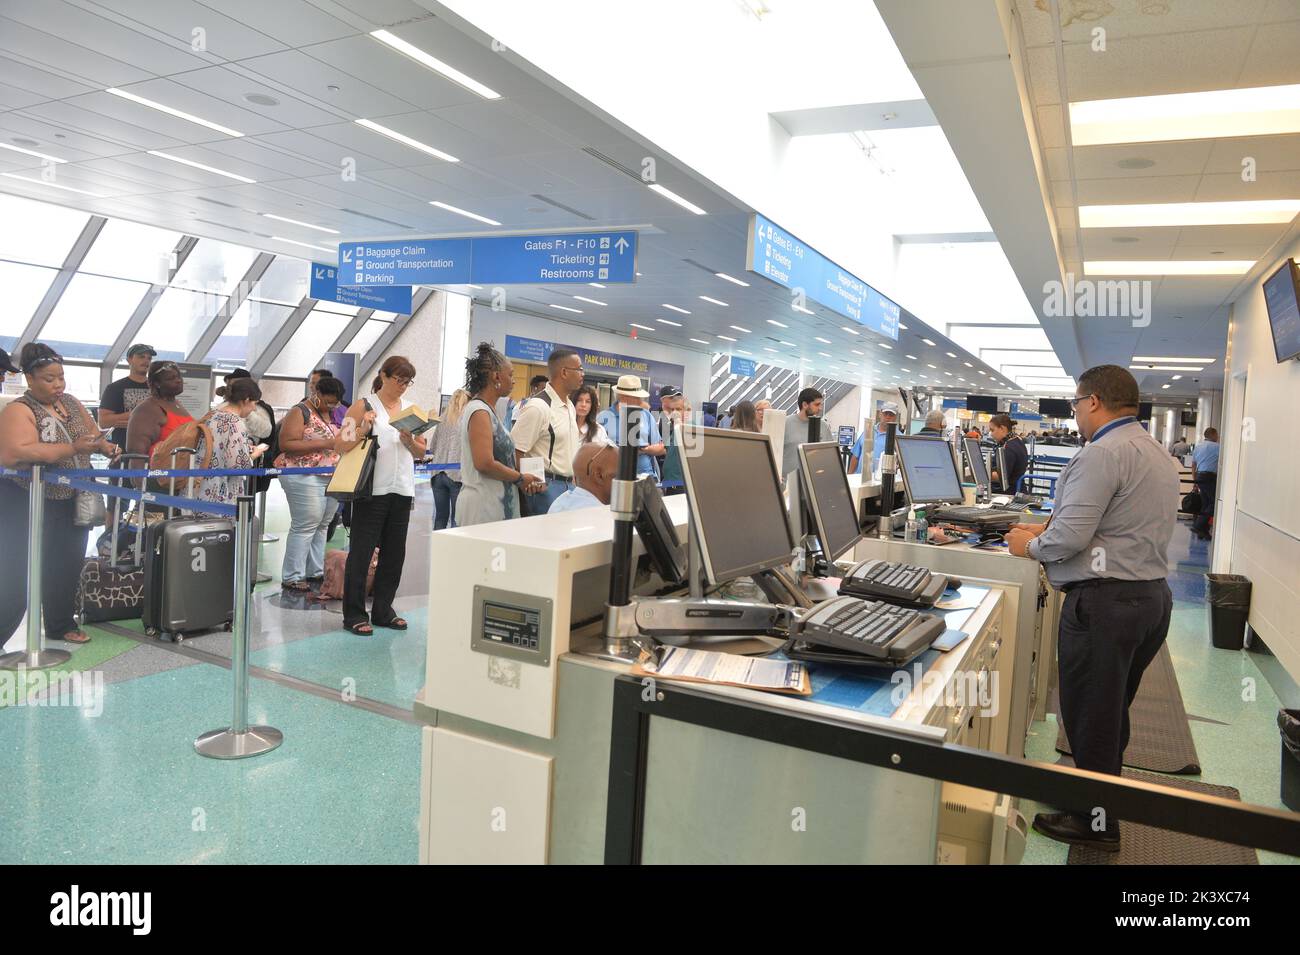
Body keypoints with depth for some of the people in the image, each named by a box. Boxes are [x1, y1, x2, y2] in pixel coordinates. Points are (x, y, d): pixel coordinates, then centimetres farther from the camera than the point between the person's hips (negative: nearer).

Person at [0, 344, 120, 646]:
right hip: (28, 505, -6)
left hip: (71, 502, 6)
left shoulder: (71, 403, 9)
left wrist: (105, 446, -6)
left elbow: (93, 434, 17)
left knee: (66, 567, 14)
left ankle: (61, 625, 29)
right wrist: (71, 449, -33)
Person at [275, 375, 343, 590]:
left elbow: (337, 440, 29)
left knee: (322, 526, 11)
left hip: (332, 477, 8)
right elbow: (286, 444, -17)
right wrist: (324, 444, -22)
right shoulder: (300, 412, -7)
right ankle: (292, 577, 2)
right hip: (305, 477, -8)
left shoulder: (331, 414, 16)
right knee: (305, 527, -6)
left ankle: (315, 571, 20)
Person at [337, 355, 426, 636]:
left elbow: (421, 452, 12)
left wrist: (409, 441, -8)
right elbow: (342, 446, -6)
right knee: (361, 553, 0)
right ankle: (354, 614, 9)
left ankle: (383, 610, 22)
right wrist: (363, 429, -21)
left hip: (402, 490, 5)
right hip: (372, 490, -5)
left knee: (394, 553, 10)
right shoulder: (364, 406, -2)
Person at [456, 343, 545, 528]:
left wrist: (521, 480, 7)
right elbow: (484, 463, -21)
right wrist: (520, 478, -8)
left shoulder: (487, 410, 17)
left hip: (496, 504, 9)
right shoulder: (479, 412, -12)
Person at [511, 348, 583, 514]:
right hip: (546, 486, -8)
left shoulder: (570, 406, 12)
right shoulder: (537, 407, -16)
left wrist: (572, 478, 16)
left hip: (569, 485, 8)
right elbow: (515, 452, -17)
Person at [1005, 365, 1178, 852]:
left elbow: (1070, 538, -23)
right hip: (1152, 593, 10)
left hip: (1105, 601, -10)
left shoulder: (1102, 454, -18)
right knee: (1113, 712, 21)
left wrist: (1030, 546, -4)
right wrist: (1047, 527, 14)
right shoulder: (1157, 453, 14)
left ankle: (1095, 822, 16)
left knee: (1090, 716, 4)